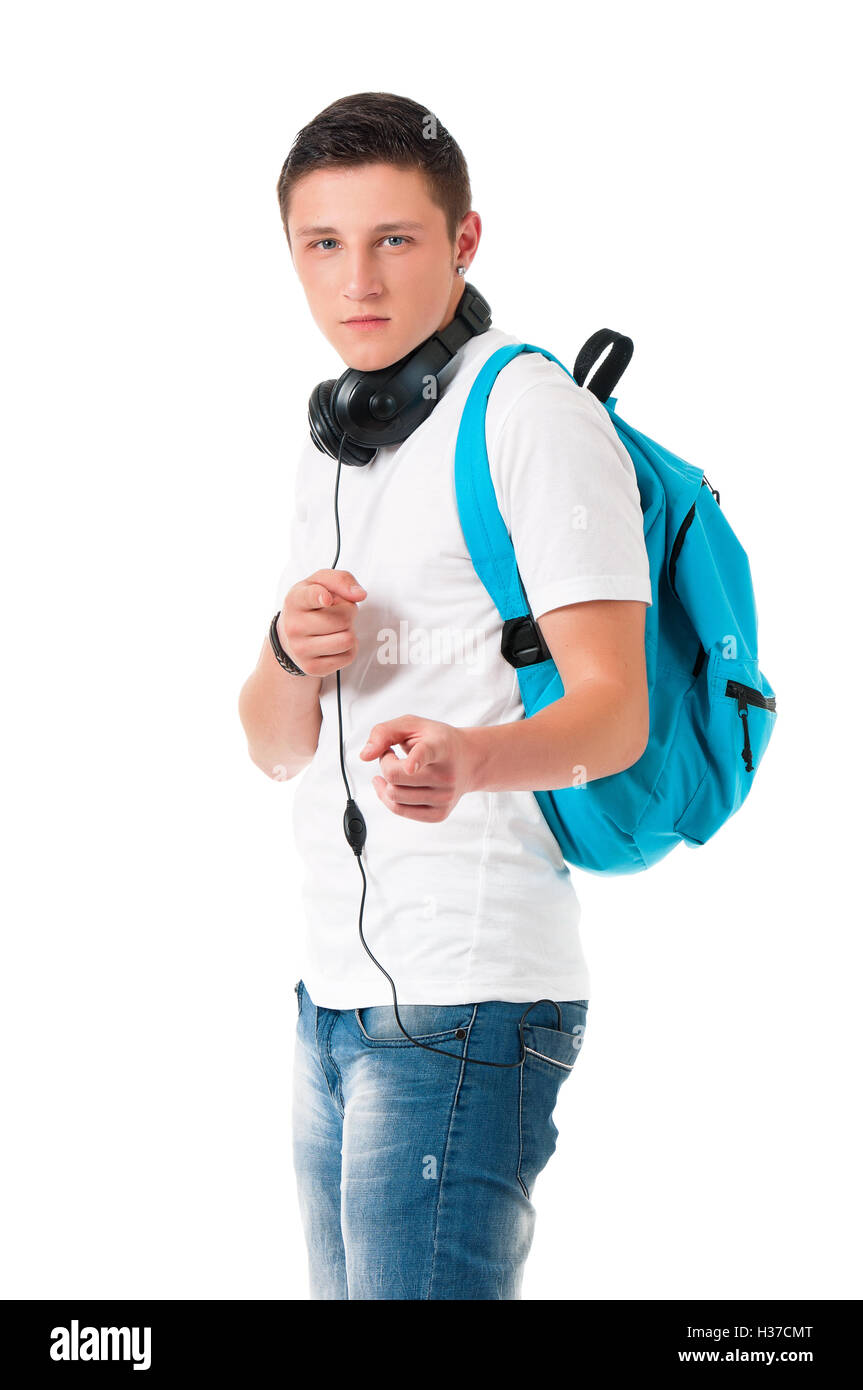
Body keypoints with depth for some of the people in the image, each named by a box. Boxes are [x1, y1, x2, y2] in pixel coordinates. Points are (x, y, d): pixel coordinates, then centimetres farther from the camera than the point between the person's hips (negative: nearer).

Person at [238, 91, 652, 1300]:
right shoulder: (331, 447, 17)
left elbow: (614, 711, -17)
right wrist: (291, 655, -5)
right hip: (332, 993, 8)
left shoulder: (532, 412, -8)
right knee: (343, 1286, 14)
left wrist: (470, 759, -37)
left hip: (470, 994, -8)